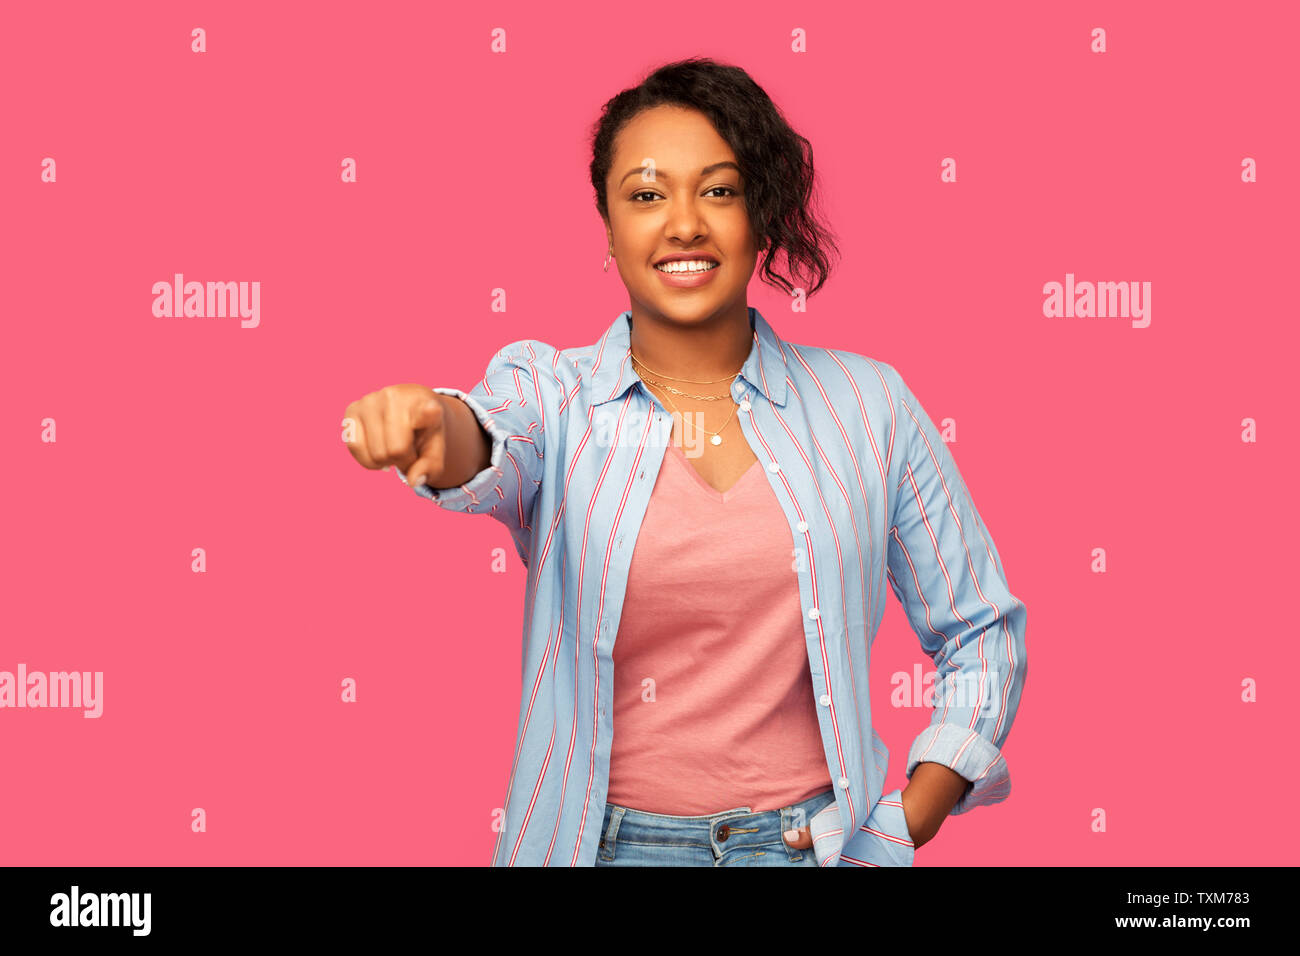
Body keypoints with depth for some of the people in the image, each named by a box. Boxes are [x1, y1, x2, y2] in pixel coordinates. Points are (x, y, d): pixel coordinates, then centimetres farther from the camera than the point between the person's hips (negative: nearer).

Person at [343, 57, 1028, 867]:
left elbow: (983, 629, 5)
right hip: (607, 841, 0)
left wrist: (907, 826, -4)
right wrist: (434, 426, -48)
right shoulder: (553, 392, -2)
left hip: (817, 842, 1)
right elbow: (492, 451, -26)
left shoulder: (868, 405, -1)